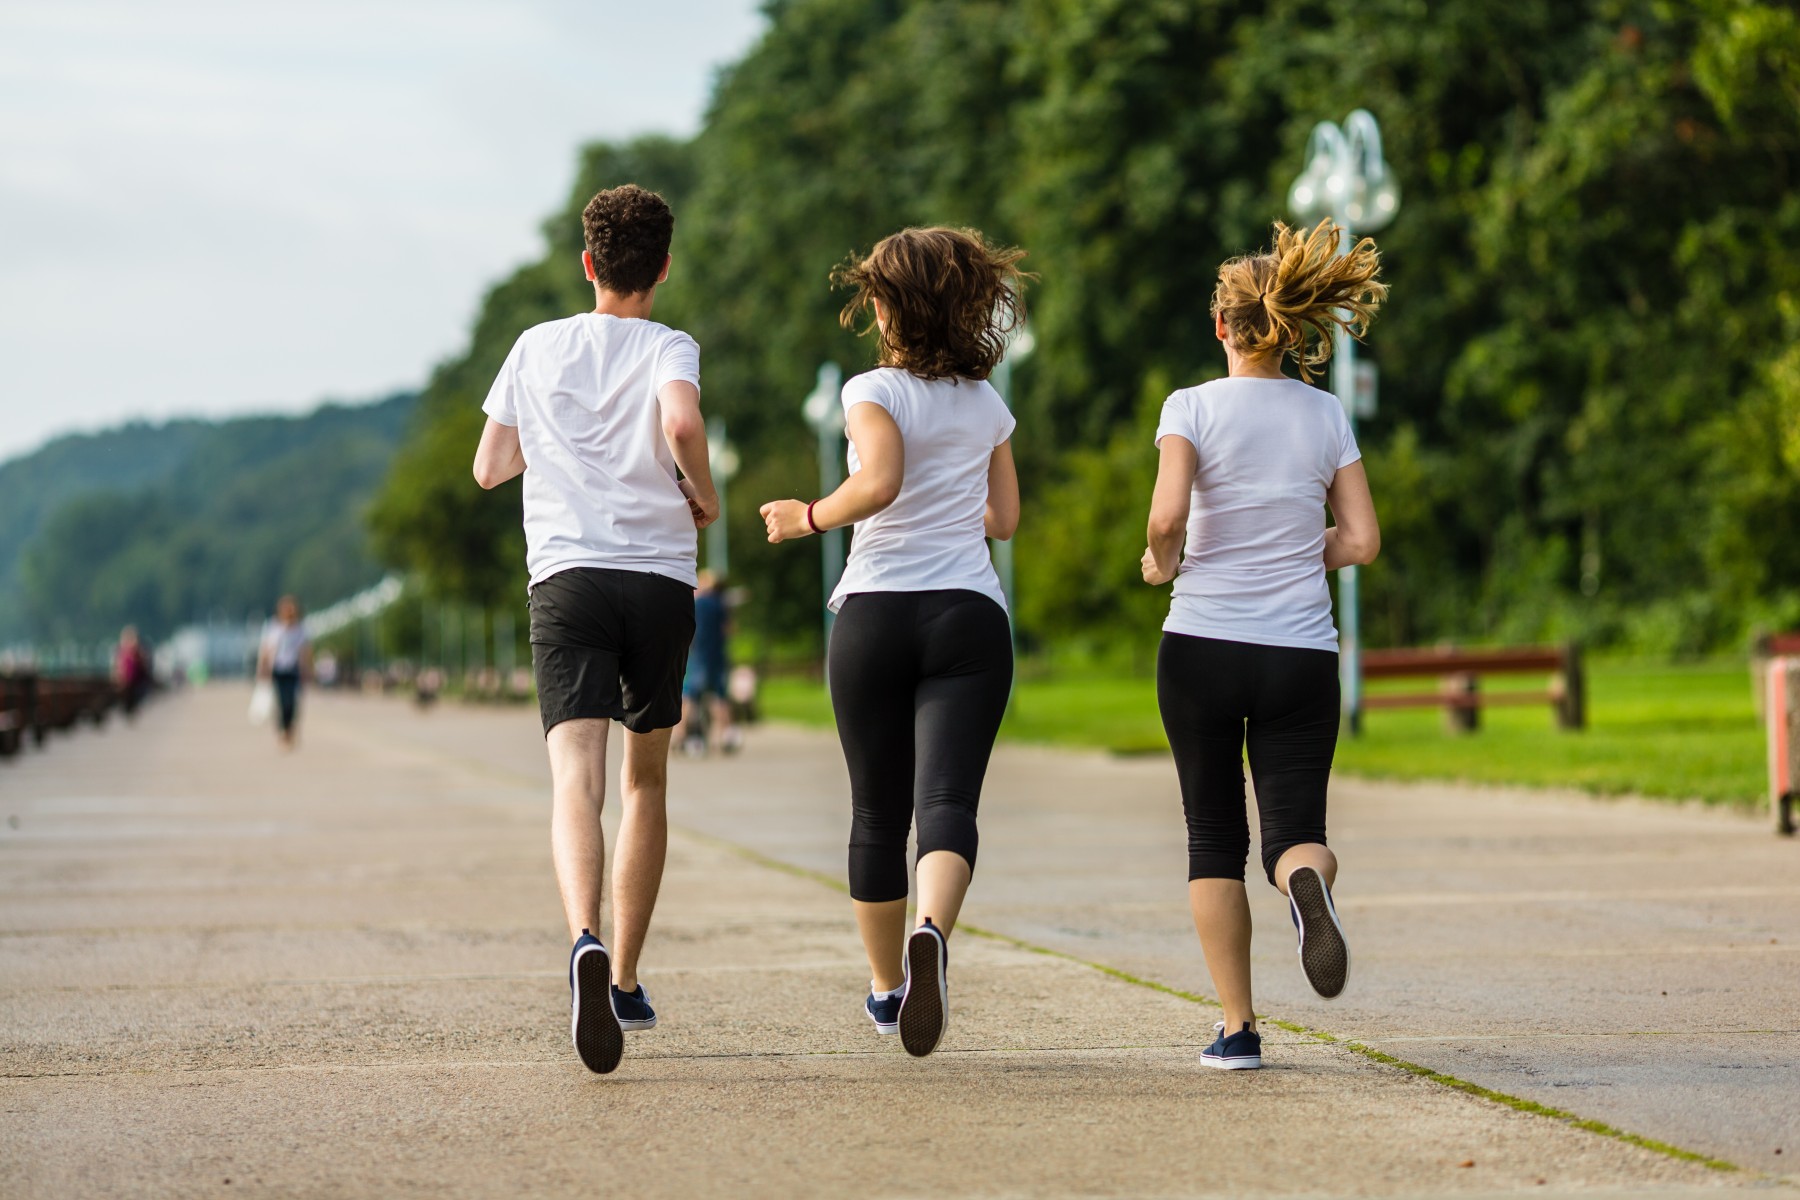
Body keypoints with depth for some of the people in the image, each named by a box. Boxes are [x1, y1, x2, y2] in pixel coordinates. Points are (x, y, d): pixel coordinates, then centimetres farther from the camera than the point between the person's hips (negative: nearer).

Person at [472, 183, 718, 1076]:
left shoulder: (539, 347, 11)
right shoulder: (668, 349, 2)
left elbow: (488, 468, 17)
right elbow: (682, 422, -20)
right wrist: (704, 496, -2)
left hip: (565, 577, 0)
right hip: (660, 578, 0)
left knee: (576, 779, -14)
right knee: (646, 779, 17)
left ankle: (587, 944, -41)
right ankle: (625, 983, 22)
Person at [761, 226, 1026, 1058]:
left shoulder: (876, 391, -2)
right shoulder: (987, 404, 13)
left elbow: (878, 483, -19)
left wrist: (809, 518, -3)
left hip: (874, 613, -2)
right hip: (968, 615, 2)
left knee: (878, 812, 12)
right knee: (948, 802, -11)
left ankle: (886, 987, 26)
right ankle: (931, 935, -41)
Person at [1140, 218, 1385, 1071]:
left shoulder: (1194, 407, -4)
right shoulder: (1325, 416, 5)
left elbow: (1168, 515, -18)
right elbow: (1361, 541, 1)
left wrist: (1161, 563, 3)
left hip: (1202, 647, -1)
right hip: (1301, 650, 1)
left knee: (1215, 839, 11)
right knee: (1295, 827, 2)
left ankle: (1237, 1027, 7)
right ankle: (1306, 881, -35)